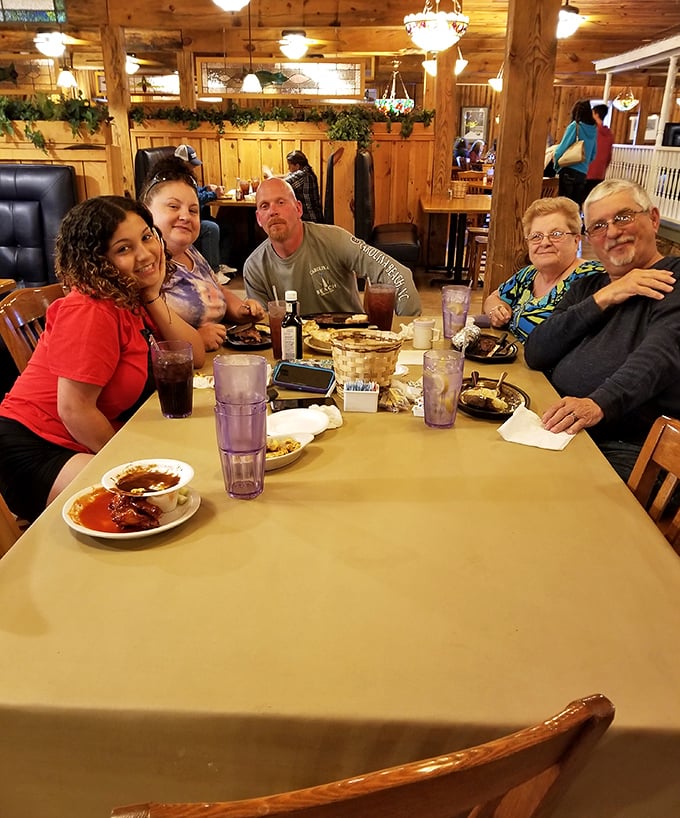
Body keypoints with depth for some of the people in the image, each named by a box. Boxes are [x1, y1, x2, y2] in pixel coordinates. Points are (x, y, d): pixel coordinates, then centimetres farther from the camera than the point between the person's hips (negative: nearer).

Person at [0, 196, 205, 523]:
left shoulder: (134, 298, 5)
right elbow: (74, 409, -24)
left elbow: (195, 357, 1)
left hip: (85, 446, 9)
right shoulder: (91, 311, -22)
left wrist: (153, 297, -9)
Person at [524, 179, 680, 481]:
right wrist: (602, 300, -2)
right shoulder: (587, 286, 21)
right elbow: (534, 353, 7)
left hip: (625, 447, -6)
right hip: (556, 428, 6)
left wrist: (600, 404, -36)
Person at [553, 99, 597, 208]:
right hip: (583, 172, 5)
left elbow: (562, 148, -7)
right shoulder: (594, 129, 9)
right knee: (576, 205, 6)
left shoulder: (575, 126, -7)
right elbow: (593, 154, 16)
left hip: (569, 170, -5)